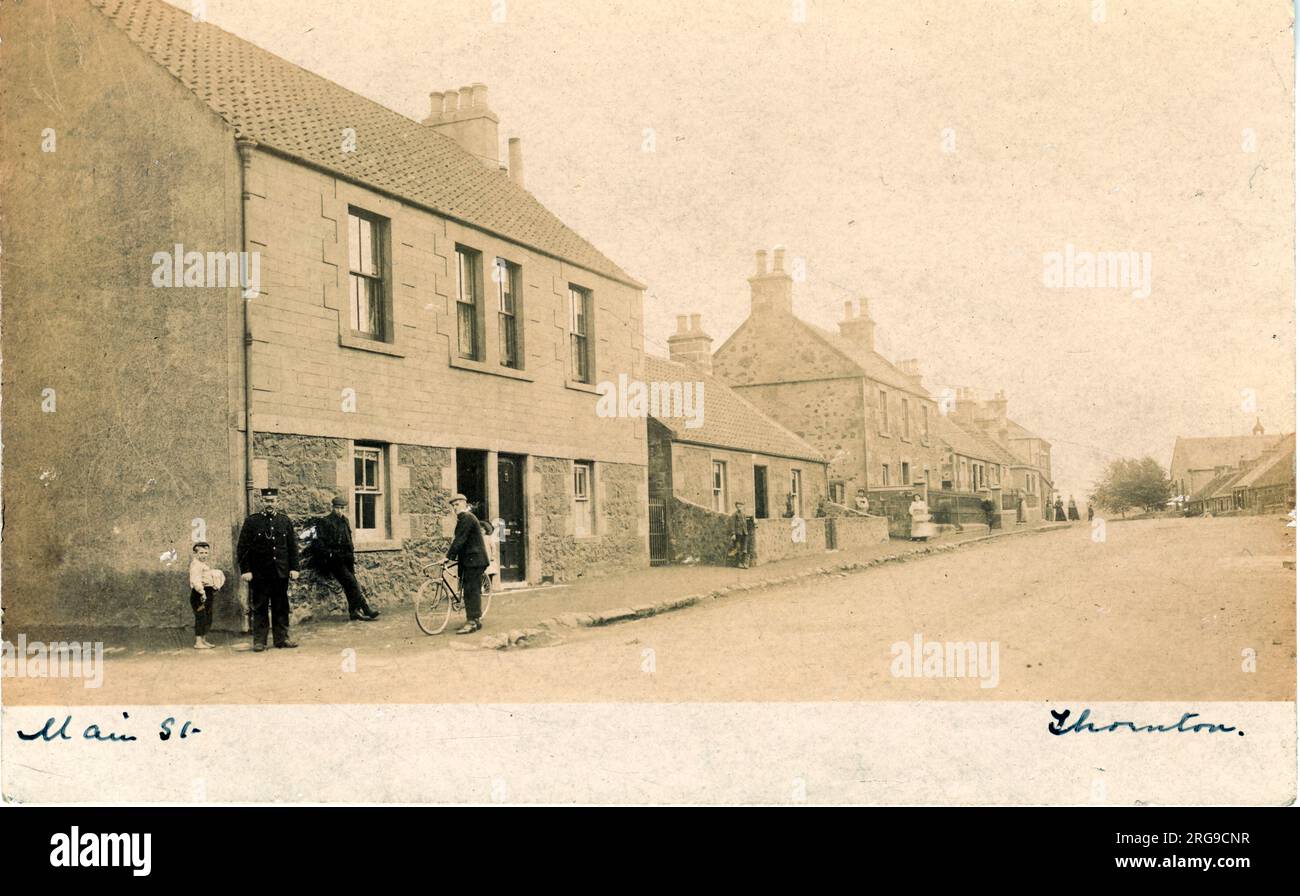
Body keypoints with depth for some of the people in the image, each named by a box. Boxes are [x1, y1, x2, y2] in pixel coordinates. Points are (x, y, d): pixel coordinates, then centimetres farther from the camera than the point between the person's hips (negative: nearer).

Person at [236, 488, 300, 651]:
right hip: (259, 575, -3)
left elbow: (292, 546, 10)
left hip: (281, 574, 3)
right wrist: (245, 570, -8)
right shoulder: (251, 521, -1)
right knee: (259, 608, 2)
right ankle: (259, 641, 8)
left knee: (281, 607, 7)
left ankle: (282, 638, 15)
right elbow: (242, 548, -2)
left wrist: (294, 568, 4)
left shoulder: (285, 521, 8)